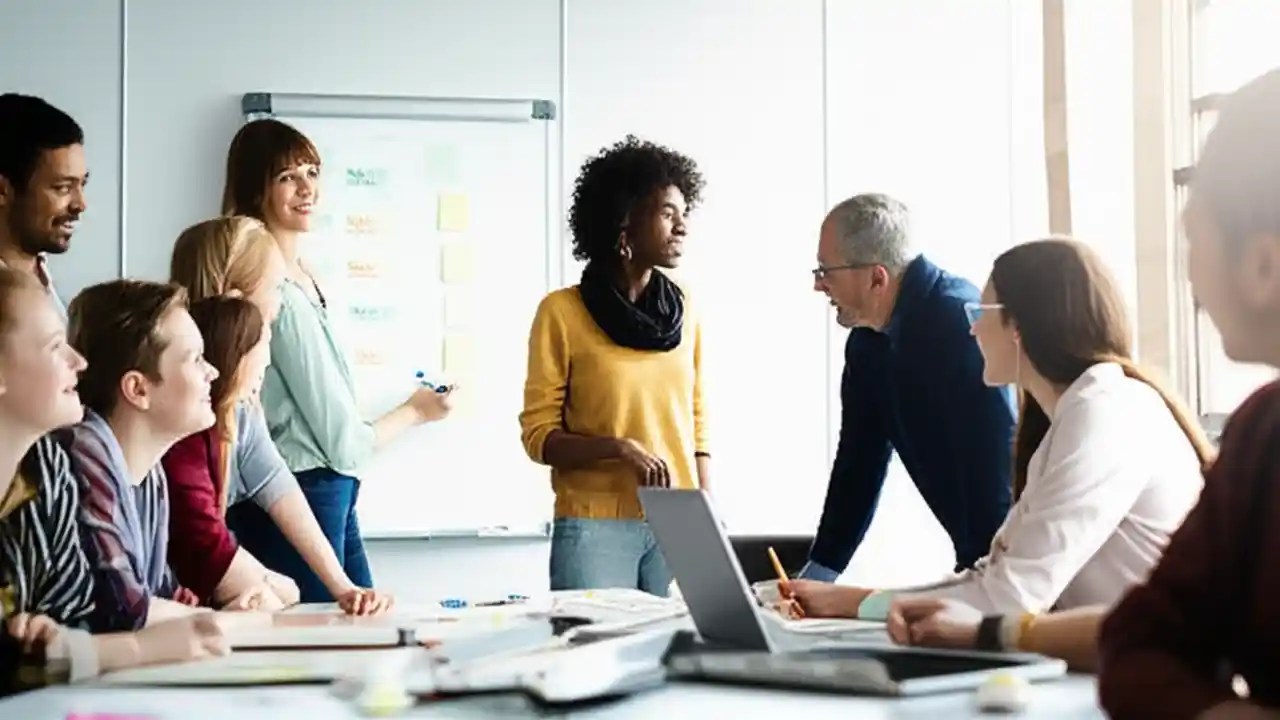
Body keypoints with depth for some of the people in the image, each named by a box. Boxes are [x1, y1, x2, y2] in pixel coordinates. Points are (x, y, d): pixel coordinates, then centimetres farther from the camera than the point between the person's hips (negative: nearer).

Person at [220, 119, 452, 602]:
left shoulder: (302, 279, 9)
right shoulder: (282, 298, -19)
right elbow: (343, 443, -13)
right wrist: (417, 411, 3)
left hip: (333, 496, 9)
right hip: (302, 497, -9)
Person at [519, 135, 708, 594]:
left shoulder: (684, 312, 9)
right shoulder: (562, 312, -4)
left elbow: (697, 431, 12)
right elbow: (538, 435, -4)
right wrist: (618, 448, -19)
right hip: (595, 526, -3)